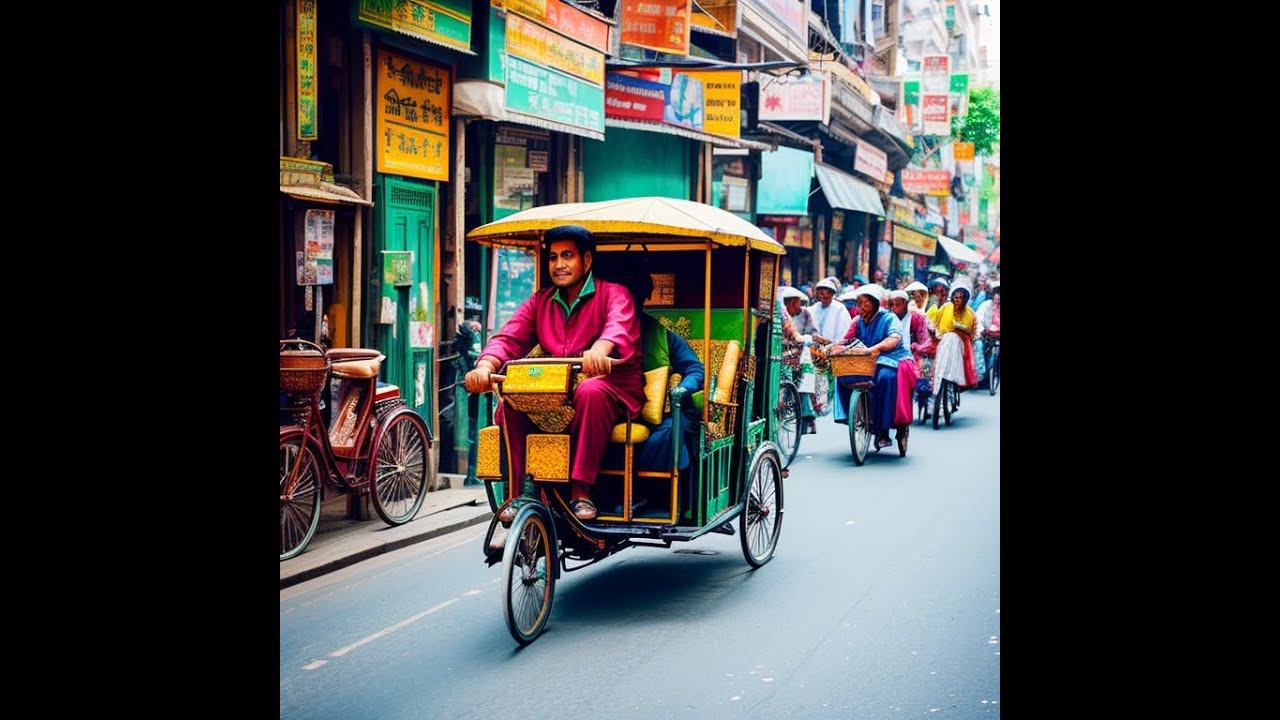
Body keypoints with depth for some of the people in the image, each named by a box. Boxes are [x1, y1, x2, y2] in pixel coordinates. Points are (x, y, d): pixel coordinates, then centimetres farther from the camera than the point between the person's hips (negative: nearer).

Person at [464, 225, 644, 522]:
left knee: (591, 391, -37)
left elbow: (619, 326, -25)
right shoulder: (539, 302, 14)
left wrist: (600, 349, -50)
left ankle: (580, 492, -33)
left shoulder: (613, 294, -1)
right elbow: (508, 339, 0)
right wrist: (485, 367, -24)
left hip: (613, 391, -4)